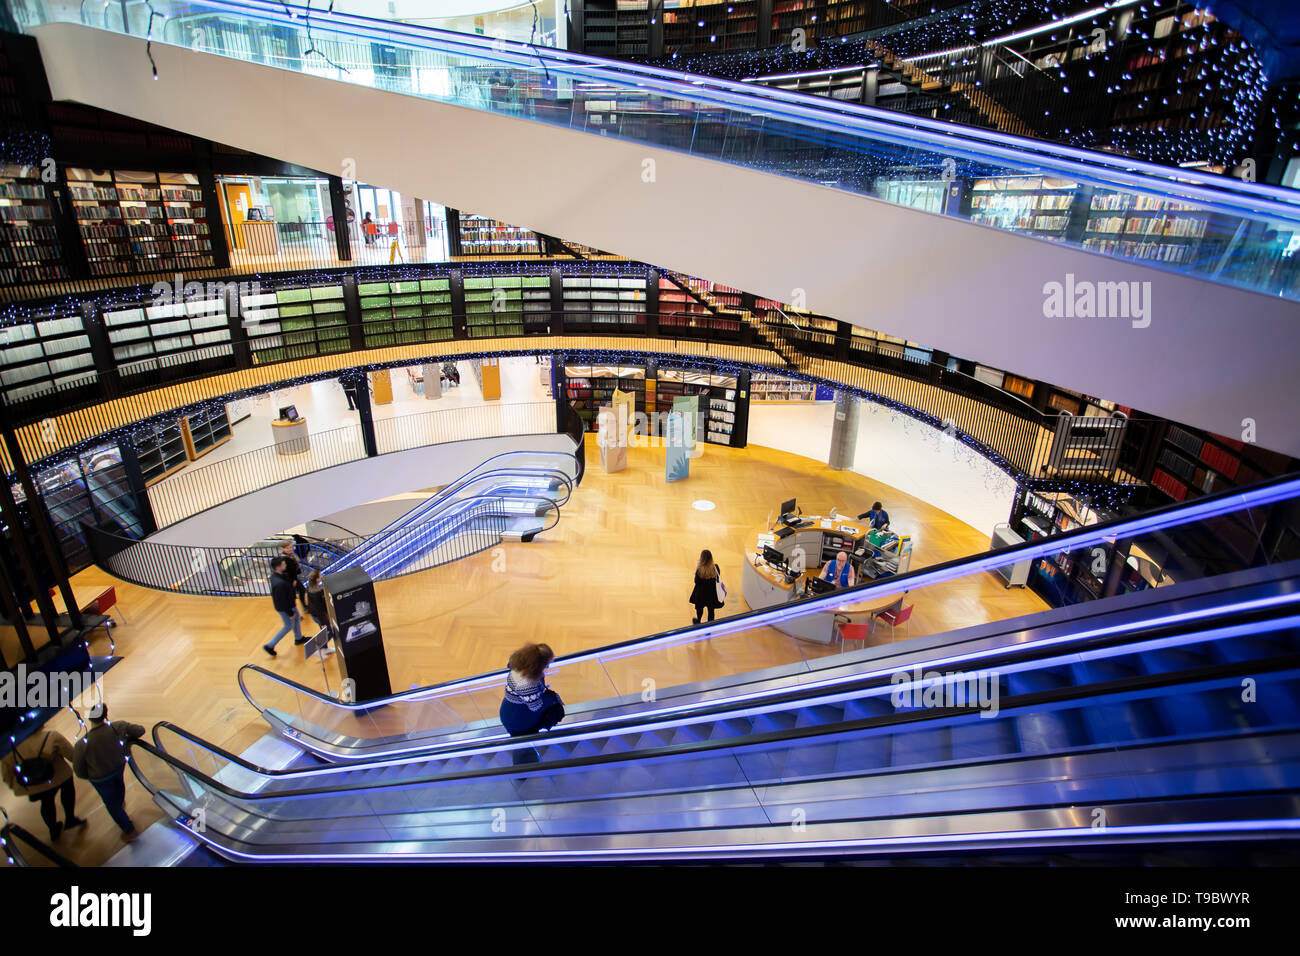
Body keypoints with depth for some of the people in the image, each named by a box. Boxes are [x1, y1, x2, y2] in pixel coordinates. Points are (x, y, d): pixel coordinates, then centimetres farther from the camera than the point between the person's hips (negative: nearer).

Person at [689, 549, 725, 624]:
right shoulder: (715, 568, -18)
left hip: (701, 593, -1)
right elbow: (718, 579, -3)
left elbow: (696, 581, -14)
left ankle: (698, 621, 49)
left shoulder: (699, 569, -26)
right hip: (712, 592, 1)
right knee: (711, 609, 18)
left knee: (699, 608, 25)